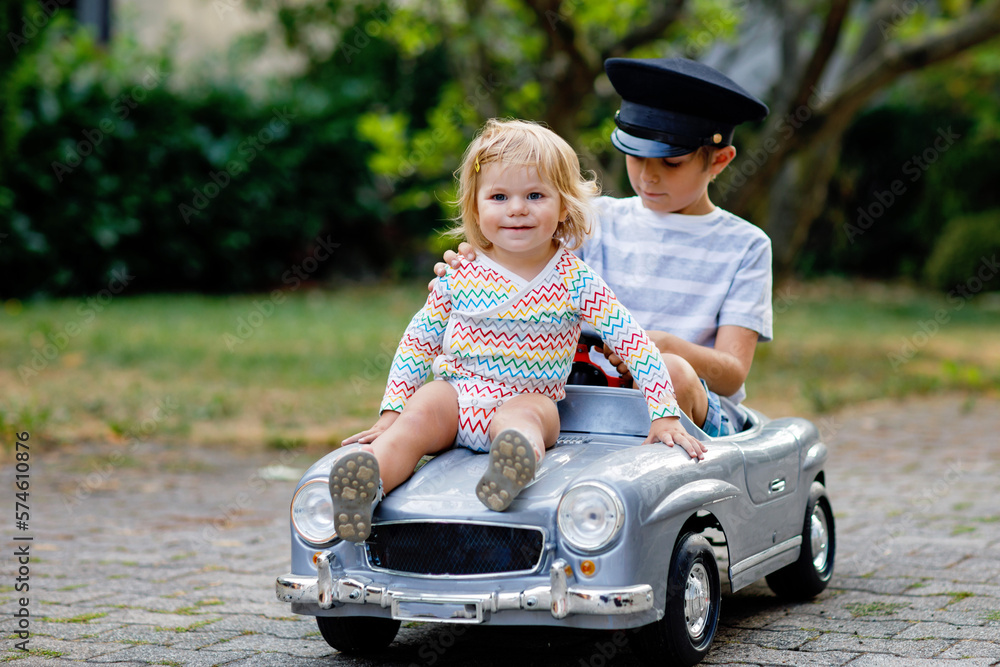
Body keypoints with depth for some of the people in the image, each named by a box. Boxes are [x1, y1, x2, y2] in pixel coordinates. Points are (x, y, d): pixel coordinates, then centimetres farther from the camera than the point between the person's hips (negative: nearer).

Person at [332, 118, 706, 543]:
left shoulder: (576, 281, -2)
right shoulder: (460, 277, 4)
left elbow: (633, 344, -1)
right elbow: (417, 342, 14)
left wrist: (665, 414, -7)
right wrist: (391, 411, 7)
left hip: (530, 400, -2)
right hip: (455, 391, 2)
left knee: (518, 418, -37)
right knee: (419, 416, -30)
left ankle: (516, 461, -71)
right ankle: (367, 482, -54)